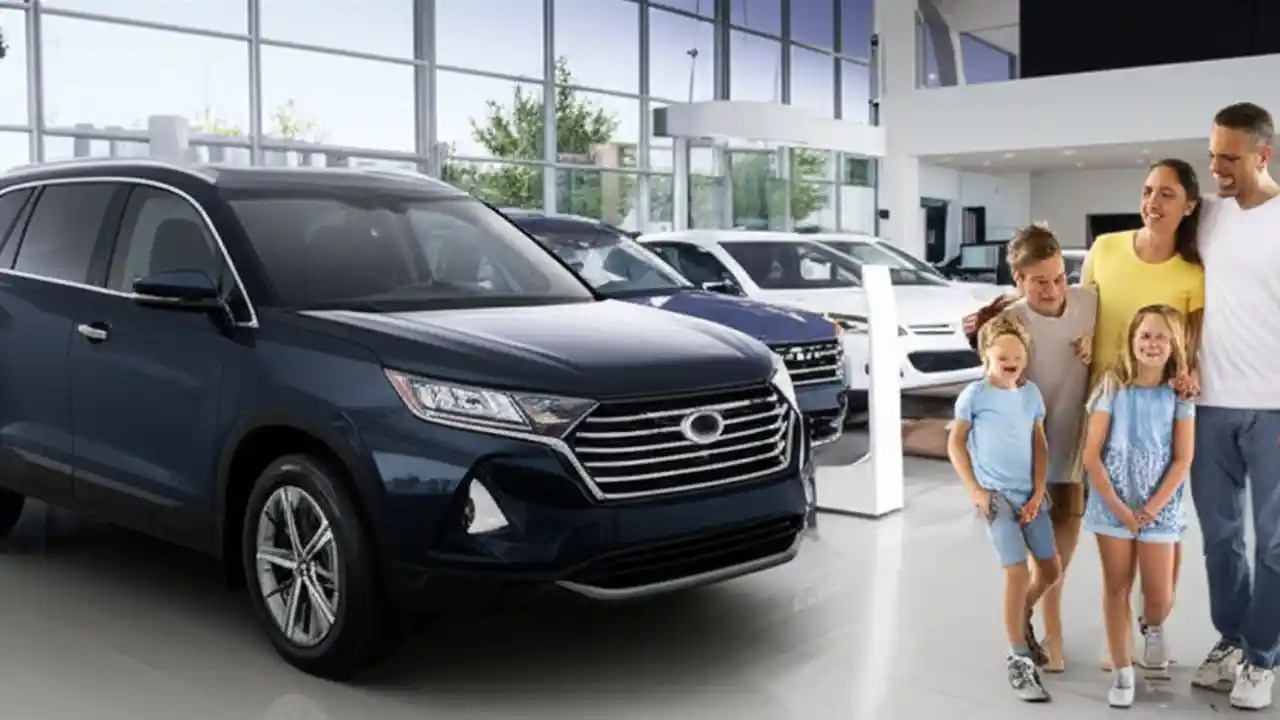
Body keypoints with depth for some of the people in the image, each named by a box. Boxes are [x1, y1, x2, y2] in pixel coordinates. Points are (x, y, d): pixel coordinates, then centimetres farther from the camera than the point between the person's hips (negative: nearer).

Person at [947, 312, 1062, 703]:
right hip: (995, 494, -5)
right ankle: (1020, 663, -3)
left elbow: (1040, 445, 8)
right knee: (1018, 573, -11)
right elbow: (955, 444, -4)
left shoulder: (1031, 392, 5)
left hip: (1029, 494, 5)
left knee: (1051, 569, 10)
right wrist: (975, 491, -9)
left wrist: (1038, 493, -1)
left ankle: (1021, 618, 39)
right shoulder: (975, 394, -8)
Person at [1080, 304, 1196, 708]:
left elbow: (1183, 460, -4)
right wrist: (1119, 508, -11)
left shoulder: (1179, 394, -2)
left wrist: (1150, 509, -11)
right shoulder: (1113, 388, -4)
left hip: (1160, 507, 0)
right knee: (1117, 588, 6)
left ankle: (1152, 628, 37)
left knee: (1160, 595, 1)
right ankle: (1122, 672, 16)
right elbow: (1091, 454, -6)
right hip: (1112, 505, 0)